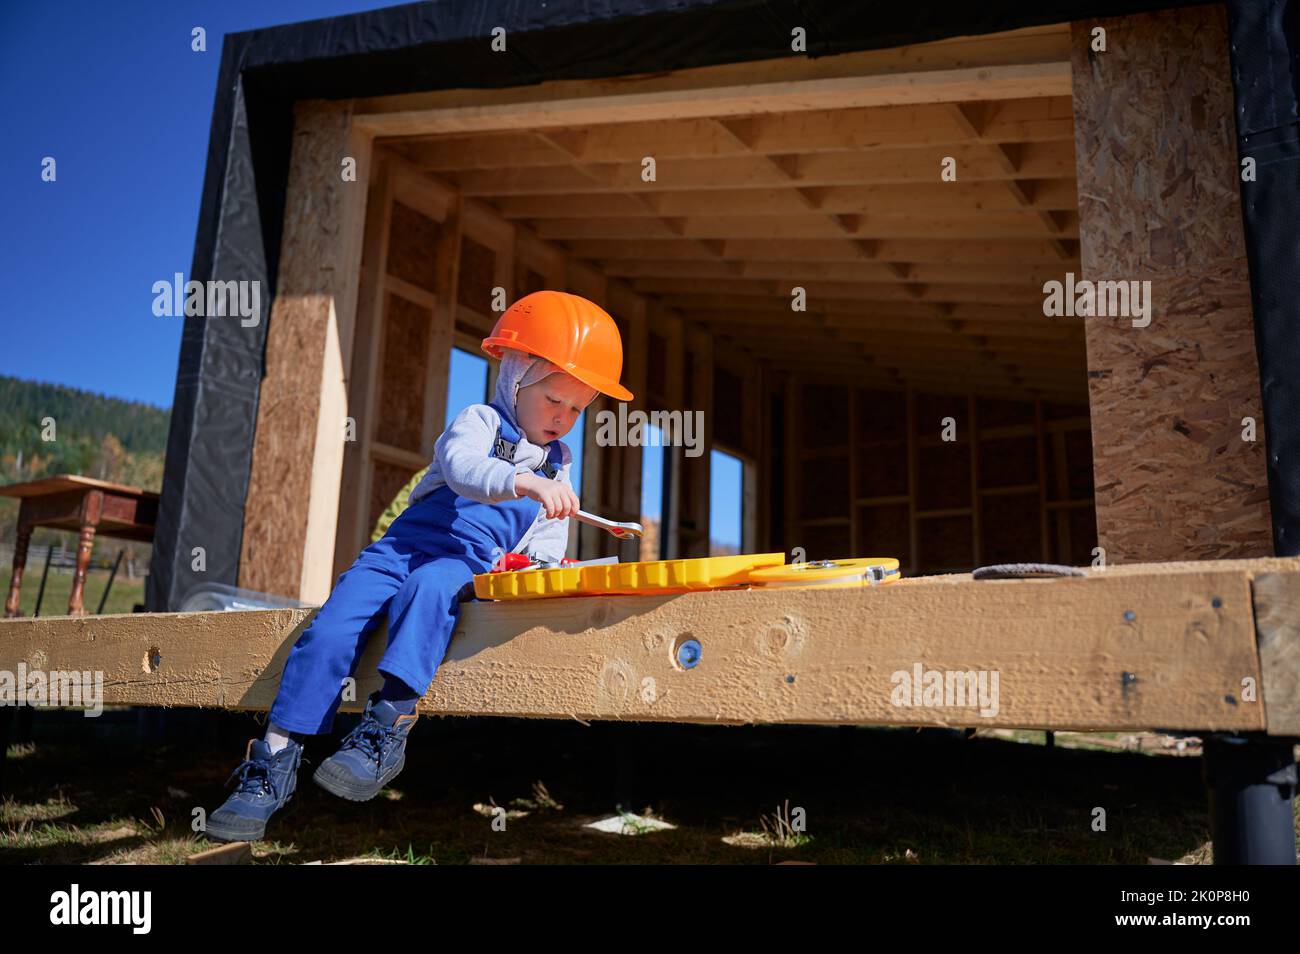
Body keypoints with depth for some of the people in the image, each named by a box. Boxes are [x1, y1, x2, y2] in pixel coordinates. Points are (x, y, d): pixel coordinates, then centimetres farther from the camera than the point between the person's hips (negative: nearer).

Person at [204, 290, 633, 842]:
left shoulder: (557, 465, 17)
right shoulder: (479, 422, 1)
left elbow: (548, 537, 21)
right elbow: (462, 466, -23)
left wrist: (544, 567, -4)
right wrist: (524, 482, -43)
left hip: (464, 566, 1)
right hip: (406, 545, -1)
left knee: (427, 588, -36)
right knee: (332, 628, -21)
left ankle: (388, 723, -44)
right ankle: (275, 759, -12)